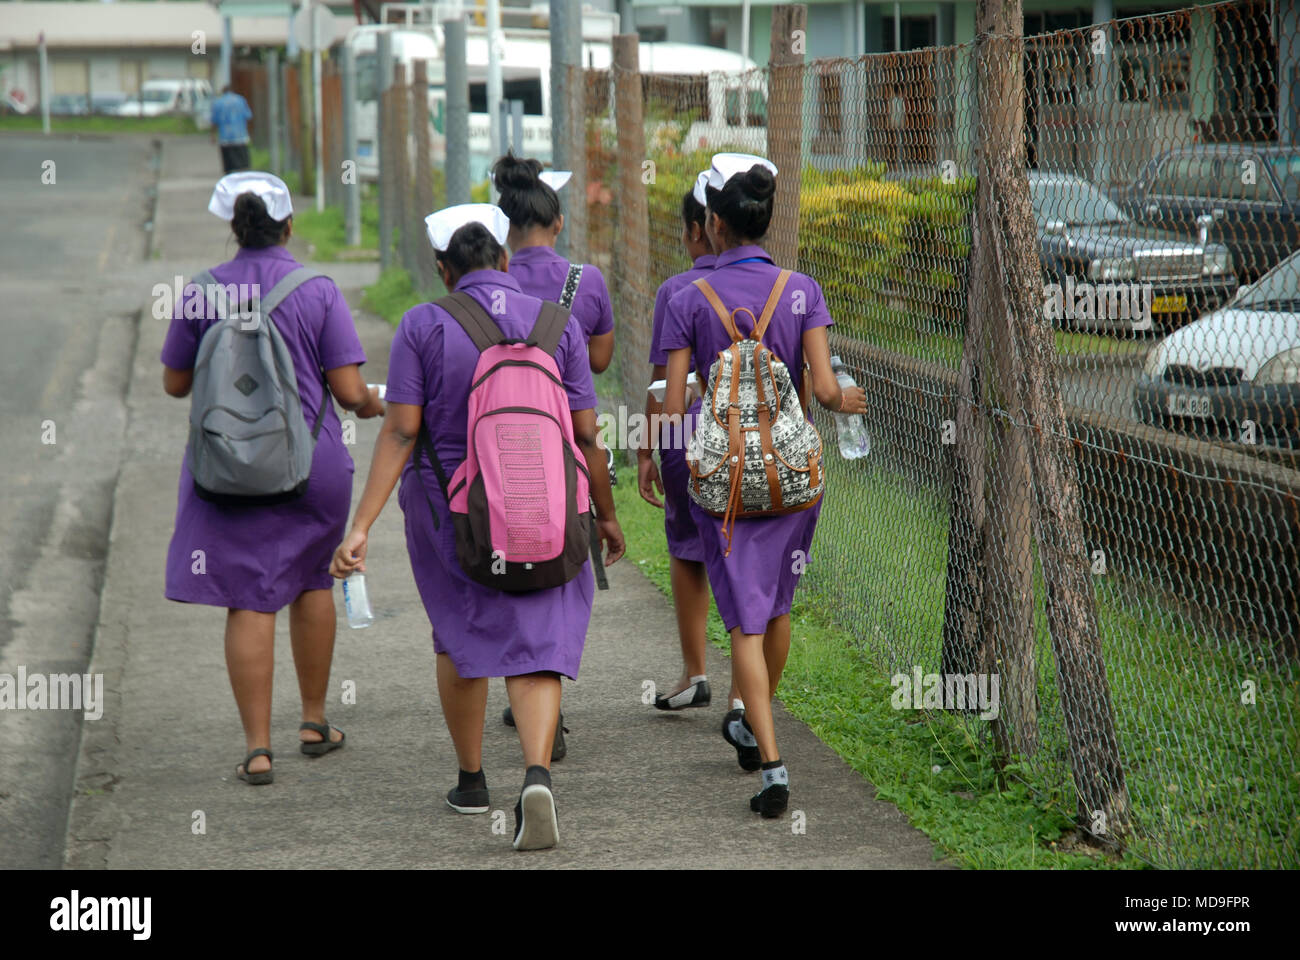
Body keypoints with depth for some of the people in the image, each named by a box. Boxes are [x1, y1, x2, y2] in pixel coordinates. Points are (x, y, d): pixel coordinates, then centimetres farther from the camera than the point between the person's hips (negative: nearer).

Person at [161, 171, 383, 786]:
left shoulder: (200, 294, -4)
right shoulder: (319, 292, -7)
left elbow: (175, 383, 6)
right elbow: (349, 391, -9)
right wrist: (372, 405, 14)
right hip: (311, 462, 0)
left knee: (249, 601, 2)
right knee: (311, 579, 21)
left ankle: (257, 749, -2)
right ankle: (314, 723, 29)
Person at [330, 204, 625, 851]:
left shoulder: (423, 326, -7)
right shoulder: (557, 324, -2)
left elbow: (399, 432, -13)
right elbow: (585, 433, -2)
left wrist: (361, 525, -13)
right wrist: (606, 515, 10)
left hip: (448, 506, 0)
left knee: (461, 633, 21)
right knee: (536, 646, -2)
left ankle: (471, 780, 30)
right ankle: (537, 776, -25)